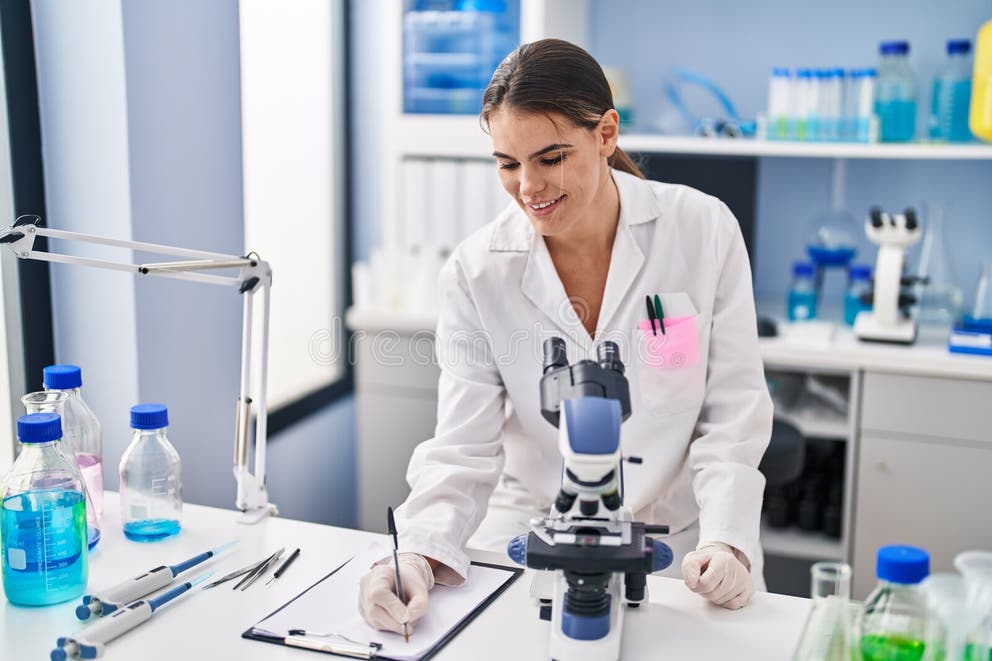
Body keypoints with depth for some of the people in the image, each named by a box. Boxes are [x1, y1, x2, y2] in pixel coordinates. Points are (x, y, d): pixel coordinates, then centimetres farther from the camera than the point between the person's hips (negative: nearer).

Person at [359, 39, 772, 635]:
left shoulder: (704, 230, -6)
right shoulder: (476, 272, -6)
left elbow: (733, 412, -4)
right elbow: (462, 449, -7)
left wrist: (725, 541, -17)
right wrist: (422, 555, -24)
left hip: (677, 542, 1)